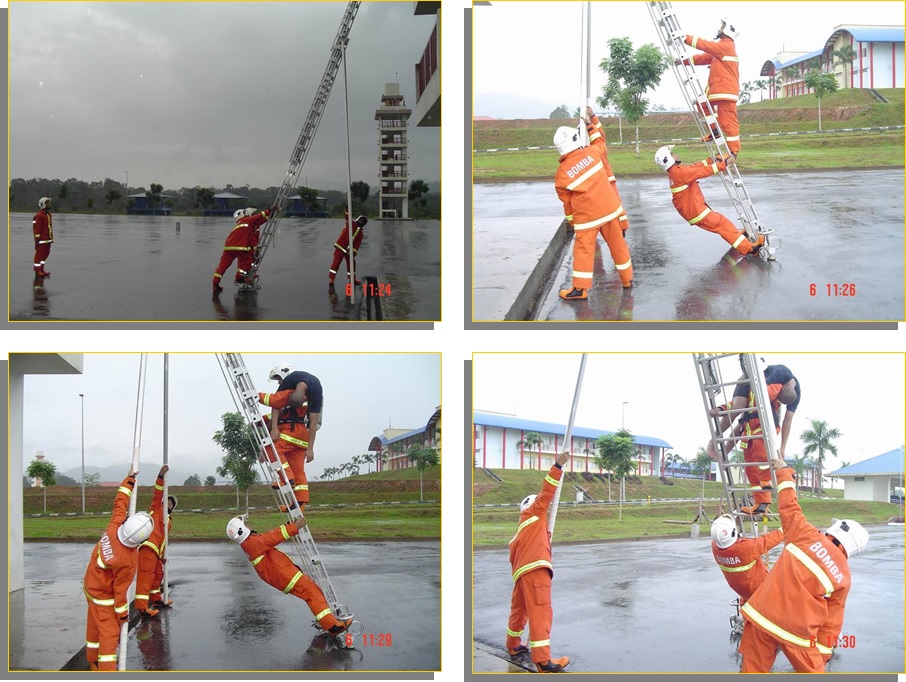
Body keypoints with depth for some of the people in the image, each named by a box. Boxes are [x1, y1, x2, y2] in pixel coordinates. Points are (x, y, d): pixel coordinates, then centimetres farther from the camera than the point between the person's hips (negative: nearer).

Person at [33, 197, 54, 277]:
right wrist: (37, 240, -18)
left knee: (46, 254, 13)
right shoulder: (39, 216, -14)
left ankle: (41, 270, 21)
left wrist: (51, 238, 20)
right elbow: (37, 228, -16)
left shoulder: (49, 215, 14)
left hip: (47, 239, 9)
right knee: (39, 254, -4)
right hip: (41, 240, -9)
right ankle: (37, 271, 1)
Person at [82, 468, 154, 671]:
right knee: (109, 632, -3)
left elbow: (120, 504, -5)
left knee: (95, 626, 23)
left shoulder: (114, 527, -23)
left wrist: (129, 481, 7)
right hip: (104, 597, -8)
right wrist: (122, 613, -9)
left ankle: (93, 661, 41)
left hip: (90, 584, 8)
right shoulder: (128, 560, -37)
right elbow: (120, 589, -24)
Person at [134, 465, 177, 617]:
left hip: (156, 550, 9)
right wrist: (161, 476, -14)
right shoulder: (156, 509, 13)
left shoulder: (168, 520, 30)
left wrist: (163, 554, 23)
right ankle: (142, 607, -21)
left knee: (158, 574, 20)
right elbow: (157, 494, -2)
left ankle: (156, 600, 36)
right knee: (146, 574, -14)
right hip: (148, 546, -9)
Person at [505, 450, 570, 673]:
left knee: (519, 609, 24)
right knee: (540, 612, -13)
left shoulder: (521, 530, 29)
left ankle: (513, 645, 40)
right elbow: (546, 492, 0)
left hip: (522, 571, 9)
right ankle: (542, 660, -19)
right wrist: (558, 466, -2)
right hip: (535, 568, -9)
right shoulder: (534, 512, 11)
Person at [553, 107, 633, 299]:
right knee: (617, 243, 15)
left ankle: (580, 289, 4)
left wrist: (573, 222, 15)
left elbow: (567, 202, 2)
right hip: (610, 208, 3)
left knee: (583, 249, 5)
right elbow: (600, 141, 18)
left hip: (586, 217, -3)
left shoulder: (562, 174, -9)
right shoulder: (592, 152, -8)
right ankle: (627, 279, 27)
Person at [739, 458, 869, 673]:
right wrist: (824, 651, 15)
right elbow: (832, 619, 6)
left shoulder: (806, 536, -2)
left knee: (754, 670, 11)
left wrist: (783, 471, 24)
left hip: (762, 614, 0)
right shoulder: (844, 576, 4)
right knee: (812, 673, 18)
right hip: (797, 629, 0)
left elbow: (789, 507, 8)